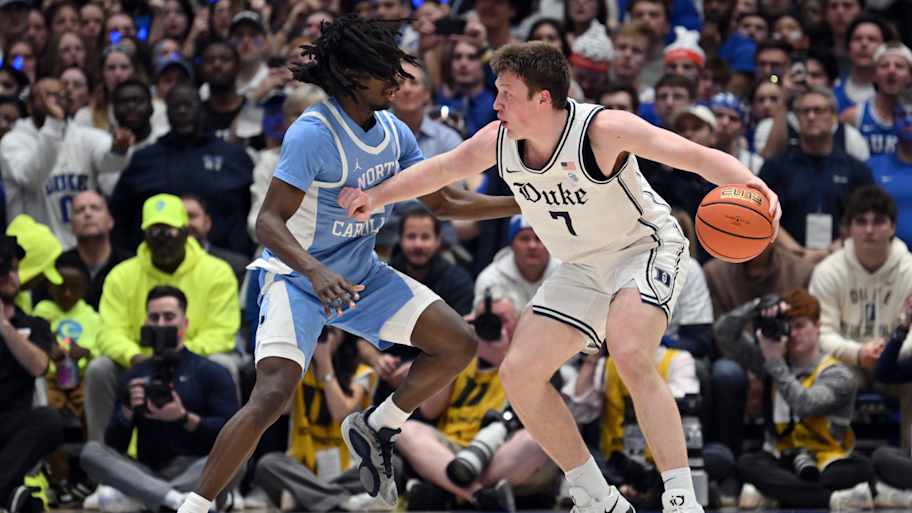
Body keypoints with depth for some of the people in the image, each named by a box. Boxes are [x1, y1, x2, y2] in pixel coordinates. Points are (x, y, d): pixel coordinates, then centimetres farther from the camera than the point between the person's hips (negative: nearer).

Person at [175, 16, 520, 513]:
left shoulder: (393, 132, -1)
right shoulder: (313, 133, -24)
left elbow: (443, 201, 11)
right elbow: (269, 221, -28)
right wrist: (316, 273, -44)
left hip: (362, 275, 7)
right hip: (296, 276, -7)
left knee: (457, 344, -1)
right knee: (272, 393, -27)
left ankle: (375, 428, 18)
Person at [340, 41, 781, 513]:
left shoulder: (603, 130, -29)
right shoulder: (498, 141, -10)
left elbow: (696, 156, -36)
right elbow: (439, 171, 10)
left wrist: (750, 184, -53)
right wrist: (375, 197, 6)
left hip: (646, 248, -7)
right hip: (583, 270, 7)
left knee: (630, 356, -33)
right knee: (519, 373, -2)